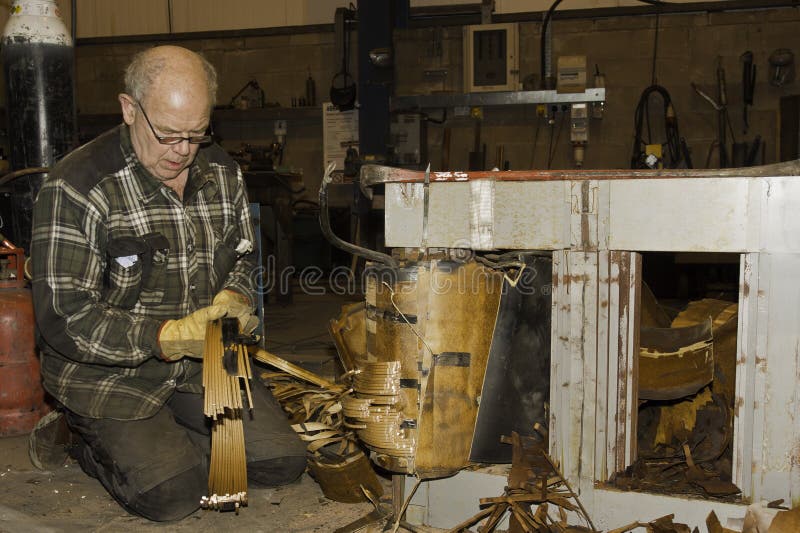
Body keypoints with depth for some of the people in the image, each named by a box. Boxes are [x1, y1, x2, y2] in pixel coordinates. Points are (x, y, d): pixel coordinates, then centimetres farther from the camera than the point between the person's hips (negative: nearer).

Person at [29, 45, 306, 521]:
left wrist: (233, 298, -5)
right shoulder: (76, 188, -17)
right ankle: (83, 436, 10)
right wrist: (167, 338, -28)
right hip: (108, 371, -5)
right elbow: (63, 318, -19)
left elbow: (243, 256, 19)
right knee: (172, 494, -20)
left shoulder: (222, 171, 3)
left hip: (202, 360, 6)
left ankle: (167, 436, 17)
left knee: (282, 460, -6)